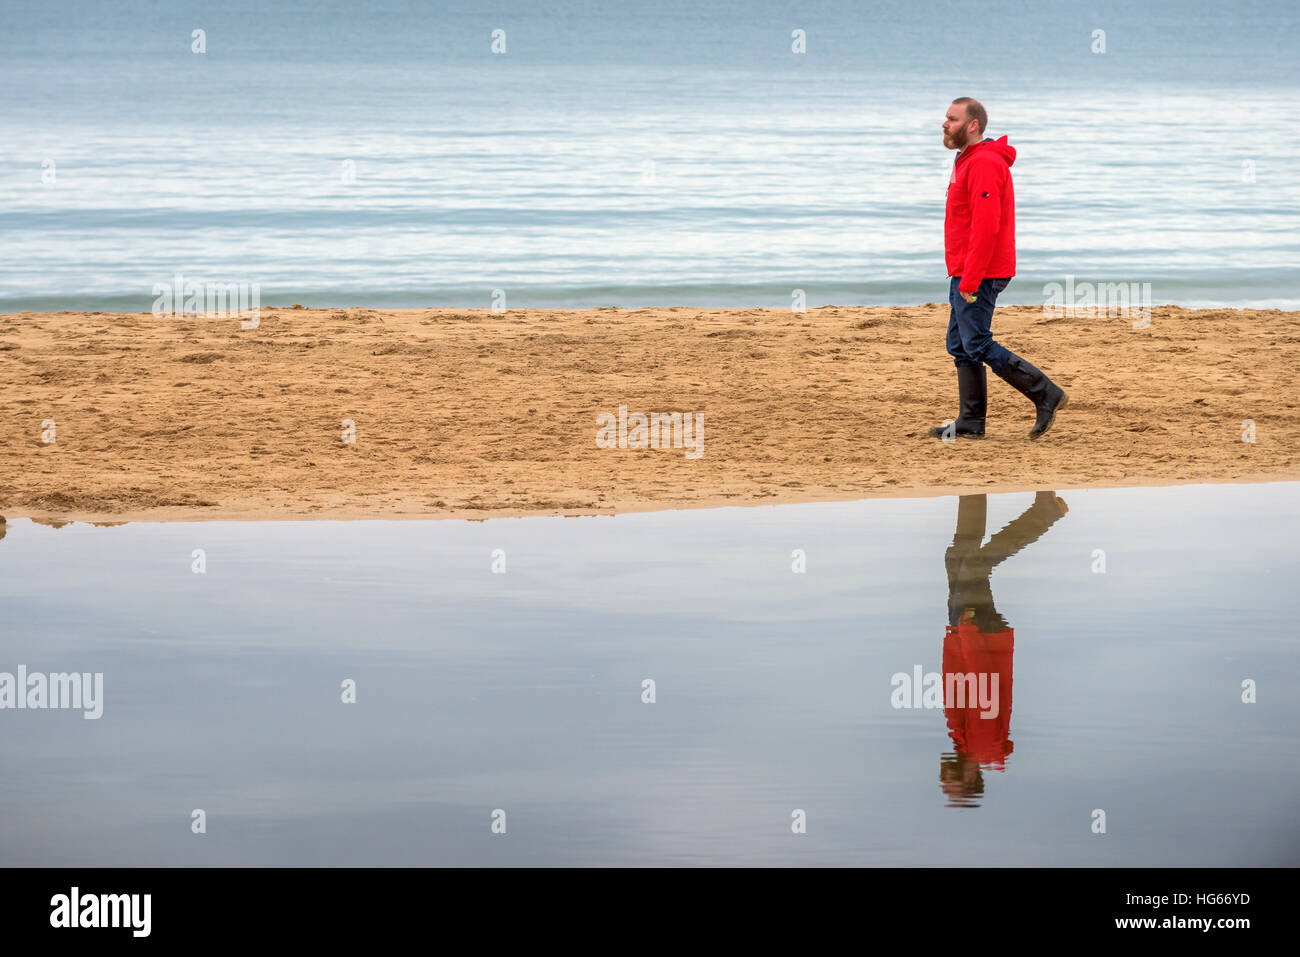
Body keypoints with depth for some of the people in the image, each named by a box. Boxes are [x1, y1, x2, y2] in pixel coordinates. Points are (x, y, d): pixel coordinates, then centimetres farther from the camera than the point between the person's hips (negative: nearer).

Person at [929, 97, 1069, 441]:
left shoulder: (984, 164, -17)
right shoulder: (968, 161, 18)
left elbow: (986, 228, -24)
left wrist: (969, 280, -25)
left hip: (978, 275, -11)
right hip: (965, 274, 11)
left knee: (978, 345, -10)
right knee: (960, 346, 10)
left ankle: (1046, 394, -4)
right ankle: (970, 422, 12)